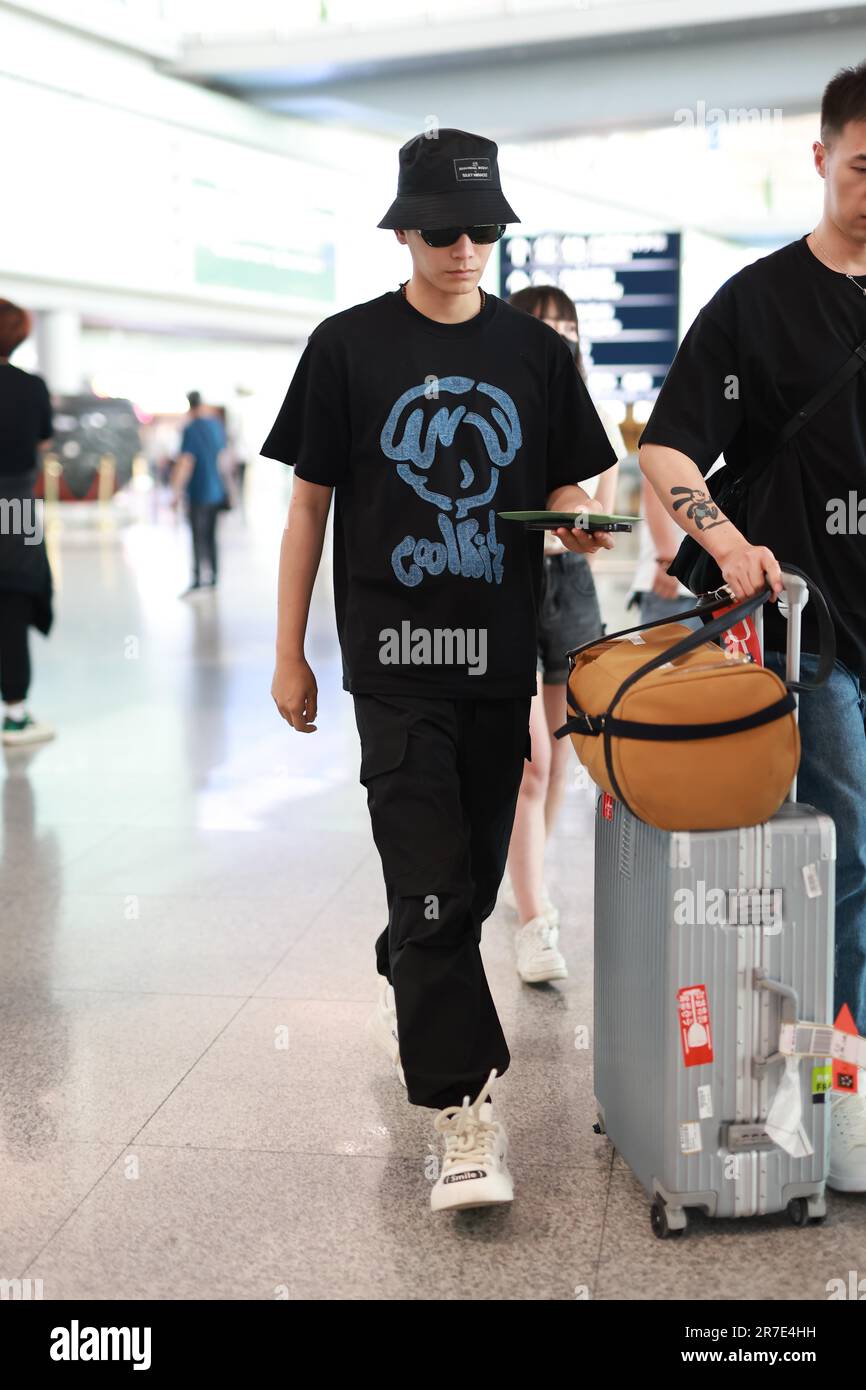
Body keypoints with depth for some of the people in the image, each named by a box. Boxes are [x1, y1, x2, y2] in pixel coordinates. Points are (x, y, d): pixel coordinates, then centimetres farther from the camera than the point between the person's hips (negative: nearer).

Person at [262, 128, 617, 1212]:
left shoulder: (535, 351, 7)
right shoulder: (349, 346, -1)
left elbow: (561, 485, 13)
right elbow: (309, 500, 2)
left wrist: (577, 520, -12)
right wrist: (289, 654, 1)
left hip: (500, 653, 4)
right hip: (395, 655, -4)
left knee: (473, 870, 15)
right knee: (434, 884, -10)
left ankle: (404, 988, 43)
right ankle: (468, 1116, -6)